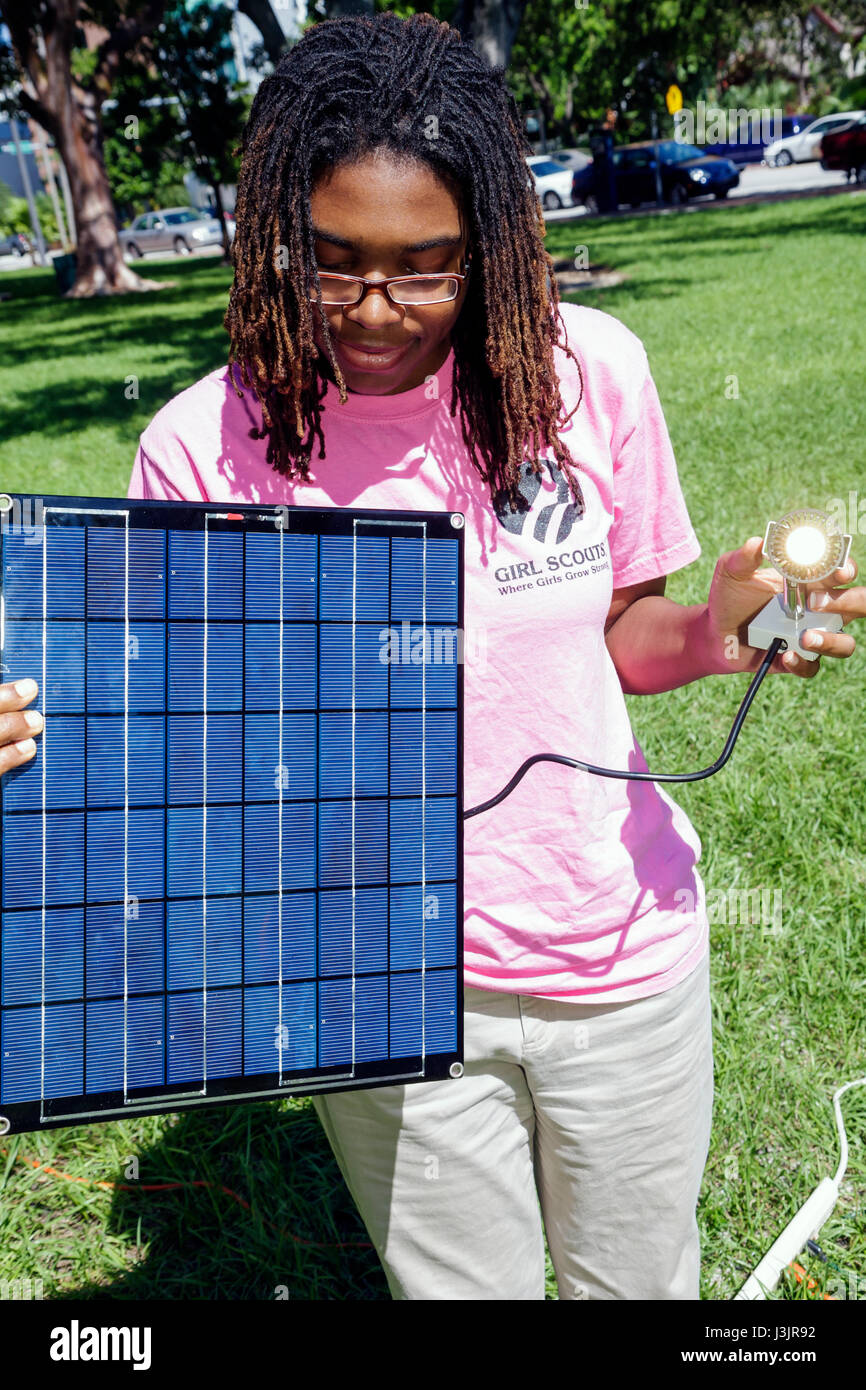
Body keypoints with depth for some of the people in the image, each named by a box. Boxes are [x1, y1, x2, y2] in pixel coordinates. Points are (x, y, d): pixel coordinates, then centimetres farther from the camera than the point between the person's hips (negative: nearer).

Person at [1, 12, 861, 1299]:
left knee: (637, 1281, 24)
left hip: (620, 950, 2)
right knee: (458, 1289, 22)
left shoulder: (589, 372, -9)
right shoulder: (203, 445, -13)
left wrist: (714, 633, -18)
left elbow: (618, 635, 3)